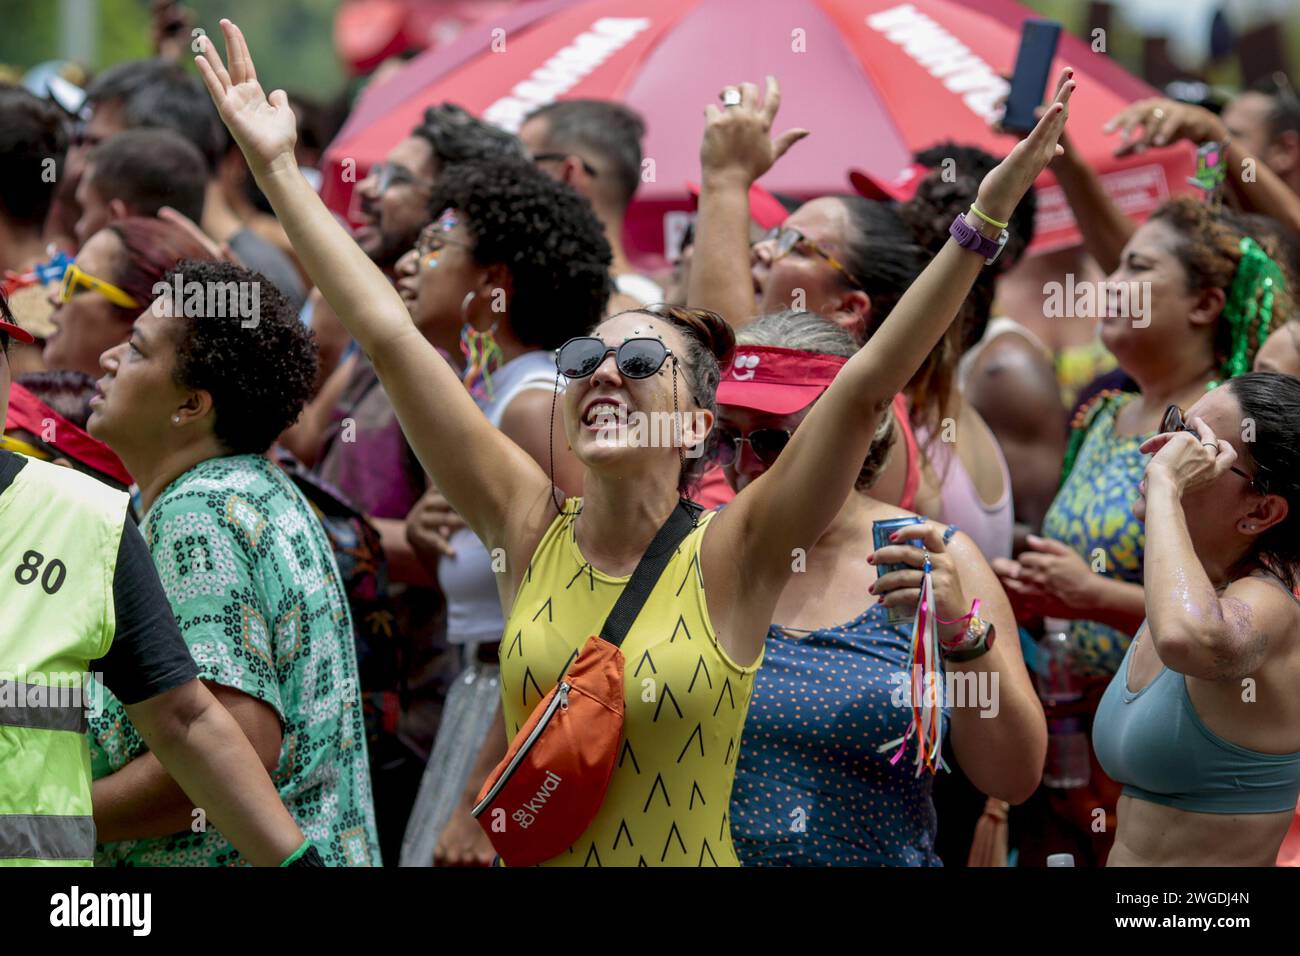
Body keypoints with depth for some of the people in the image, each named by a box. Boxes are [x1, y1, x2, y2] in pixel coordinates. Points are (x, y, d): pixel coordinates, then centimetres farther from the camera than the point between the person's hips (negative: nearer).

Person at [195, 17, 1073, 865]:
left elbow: (869, 385, -20)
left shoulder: (727, 560, -10)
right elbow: (389, 332, -4)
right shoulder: (531, 532, -3)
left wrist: (985, 218, -28)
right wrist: (276, 165, -5)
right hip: (532, 852, 3)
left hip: (690, 850, -3)